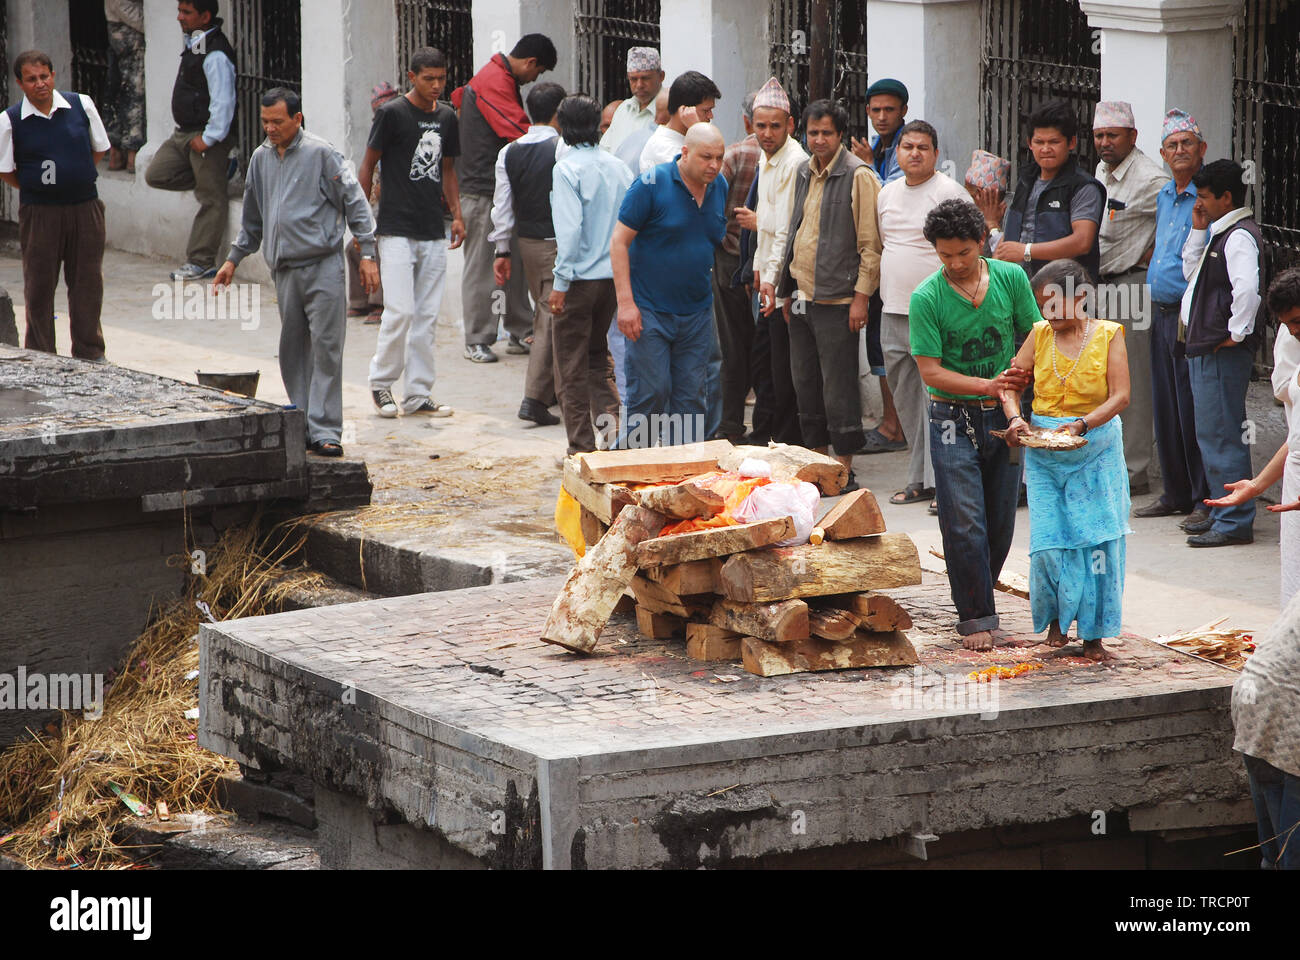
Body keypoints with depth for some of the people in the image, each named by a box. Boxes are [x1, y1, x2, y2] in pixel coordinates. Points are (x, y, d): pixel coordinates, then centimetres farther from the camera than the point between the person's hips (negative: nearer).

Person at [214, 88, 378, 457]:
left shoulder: (321, 154, -5)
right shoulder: (261, 159, 13)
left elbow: (354, 202, -4)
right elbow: (252, 219, 26)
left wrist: (367, 253, -8)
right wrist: (233, 259, 26)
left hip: (322, 265, -6)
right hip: (284, 270, 6)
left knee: (325, 348, -7)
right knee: (292, 351, 6)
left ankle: (324, 430, -7)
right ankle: (302, 426, 13)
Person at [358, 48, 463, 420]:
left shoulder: (446, 117, 11)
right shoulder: (392, 113, -6)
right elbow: (368, 165, -1)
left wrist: (457, 215, 11)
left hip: (433, 234, 6)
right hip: (396, 231, -6)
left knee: (427, 316, 5)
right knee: (400, 311, -11)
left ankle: (419, 394, 9)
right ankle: (380, 382, 6)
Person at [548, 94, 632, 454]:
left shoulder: (567, 168, -13)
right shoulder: (618, 167, 4)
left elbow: (569, 228, -19)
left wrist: (561, 281, -16)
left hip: (580, 278, -6)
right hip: (614, 275, 6)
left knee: (571, 366, 4)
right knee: (598, 353, 22)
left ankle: (582, 448, 5)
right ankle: (610, 415, 1)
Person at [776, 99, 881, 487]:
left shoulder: (858, 176, -10)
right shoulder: (805, 172, 14)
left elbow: (870, 242, -11)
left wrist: (861, 296, -15)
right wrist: (787, 288, 19)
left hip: (836, 299, -8)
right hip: (803, 296, 8)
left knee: (838, 386, -4)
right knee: (806, 383, 11)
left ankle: (844, 469, 1)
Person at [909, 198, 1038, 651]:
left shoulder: (1010, 278, -1)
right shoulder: (926, 299, -10)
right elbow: (930, 372, -12)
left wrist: (1023, 375, -13)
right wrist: (988, 385, -22)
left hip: (1003, 416, 3)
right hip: (954, 421, -3)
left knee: (1000, 524, 8)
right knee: (965, 524, -9)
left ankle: (980, 598, 26)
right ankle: (976, 617, 0)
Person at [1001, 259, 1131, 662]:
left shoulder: (1108, 335, -3)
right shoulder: (1040, 335, 5)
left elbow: (1120, 397, -9)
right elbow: (1011, 383, 7)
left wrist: (1081, 425, -23)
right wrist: (1015, 418, -14)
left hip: (1095, 451, -2)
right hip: (1044, 455, 2)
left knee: (1095, 539, -3)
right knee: (1047, 541, -4)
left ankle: (1093, 635, 7)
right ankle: (1055, 619, 19)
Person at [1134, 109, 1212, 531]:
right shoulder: (1164, 195, 15)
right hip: (1161, 313, 8)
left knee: (1194, 411, -7)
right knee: (1165, 408, 12)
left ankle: (1207, 500, -1)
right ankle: (1177, 493, 21)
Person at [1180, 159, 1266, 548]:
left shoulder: (1239, 235, -16)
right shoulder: (1219, 233, 15)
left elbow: (1247, 288, -29)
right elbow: (1193, 272, 24)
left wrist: (1237, 334, -21)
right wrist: (1197, 231, 14)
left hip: (1224, 353, -11)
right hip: (1207, 350, 11)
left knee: (1220, 436, -8)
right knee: (1212, 435, 16)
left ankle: (1235, 523, -5)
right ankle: (1222, 513, 24)